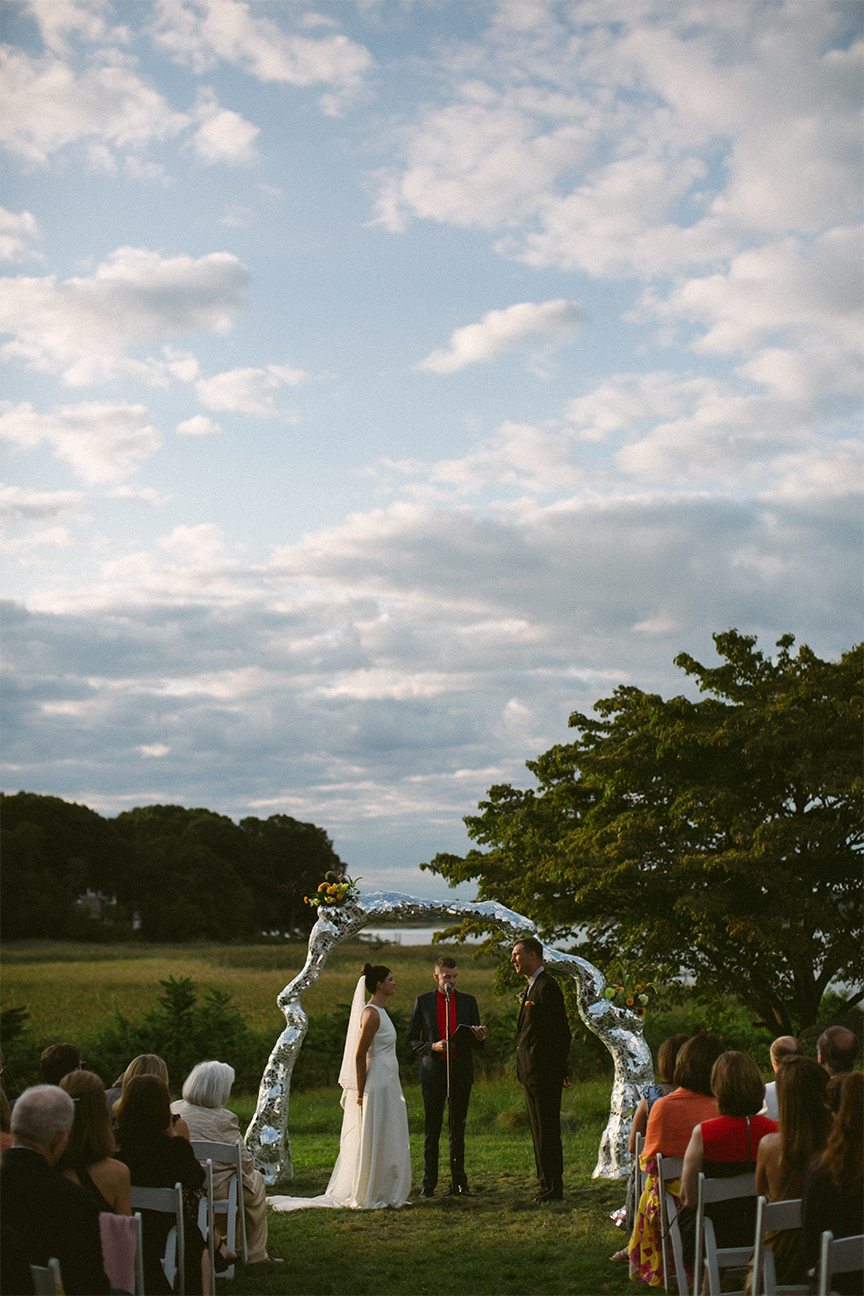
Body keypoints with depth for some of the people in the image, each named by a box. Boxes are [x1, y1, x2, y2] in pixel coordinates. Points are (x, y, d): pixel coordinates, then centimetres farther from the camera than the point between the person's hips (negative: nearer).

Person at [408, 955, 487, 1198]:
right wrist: (432, 1047, -13)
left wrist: (480, 1037, -15)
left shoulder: (468, 1002, 8)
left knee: (458, 1128, 3)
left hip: (461, 1072, 1)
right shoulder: (422, 1002, 5)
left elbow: (477, 1044, 9)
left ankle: (459, 1182, 8)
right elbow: (412, 1040, 6)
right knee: (432, 1130, -1)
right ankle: (429, 1183, 4)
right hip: (433, 1071, -1)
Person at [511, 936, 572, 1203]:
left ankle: (553, 1188, -2)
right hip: (532, 1074, 10)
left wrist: (560, 1071, -14)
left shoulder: (547, 987, -13)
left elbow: (561, 1032, -15)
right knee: (540, 1131, 13)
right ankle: (548, 1185, 19)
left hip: (544, 1074, -10)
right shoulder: (532, 987, 18)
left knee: (547, 1131, -6)